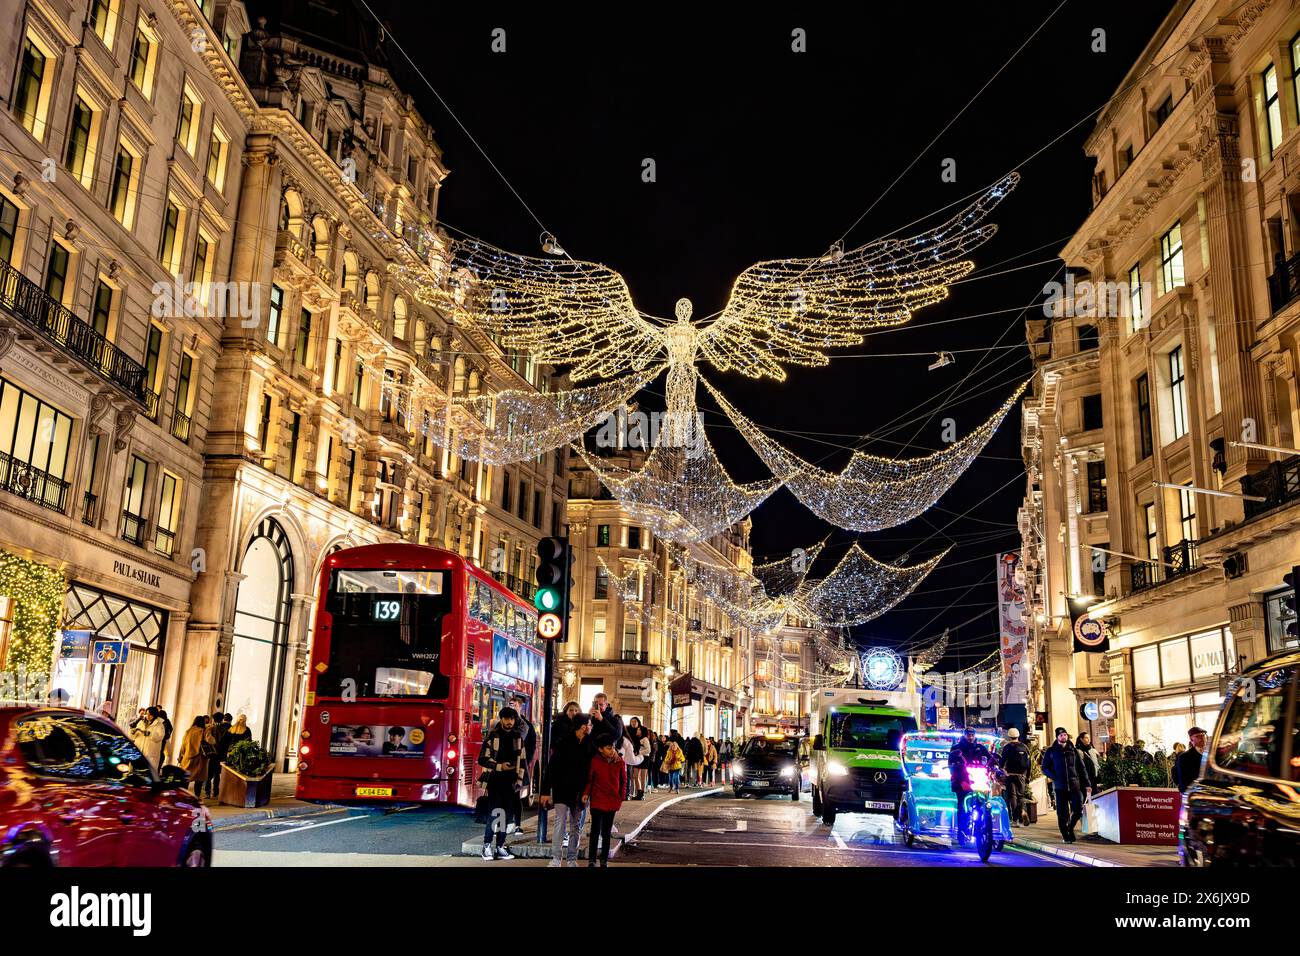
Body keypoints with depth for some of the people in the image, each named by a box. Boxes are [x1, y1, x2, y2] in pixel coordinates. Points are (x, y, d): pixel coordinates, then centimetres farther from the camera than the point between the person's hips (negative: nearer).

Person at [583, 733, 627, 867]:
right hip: (597, 801, -2)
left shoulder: (620, 762, -3)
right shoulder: (594, 761, -9)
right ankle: (591, 860, 10)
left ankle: (604, 860, 20)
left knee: (606, 833, 11)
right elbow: (589, 779, 2)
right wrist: (586, 793, -9)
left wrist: (620, 798, 5)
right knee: (595, 831, 0)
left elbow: (623, 781, 7)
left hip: (612, 802, 2)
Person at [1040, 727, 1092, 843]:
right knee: (1062, 813, -1)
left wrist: (1086, 784, 7)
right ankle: (1066, 836, 14)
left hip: (1075, 785, 2)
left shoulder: (1073, 751, 11)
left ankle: (1070, 827, 18)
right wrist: (1054, 777, -11)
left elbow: (1082, 768, 13)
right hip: (1060, 787, -2)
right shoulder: (1051, 751, 5)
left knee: (1078, 809, -9)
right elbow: (1045, 768, 6)